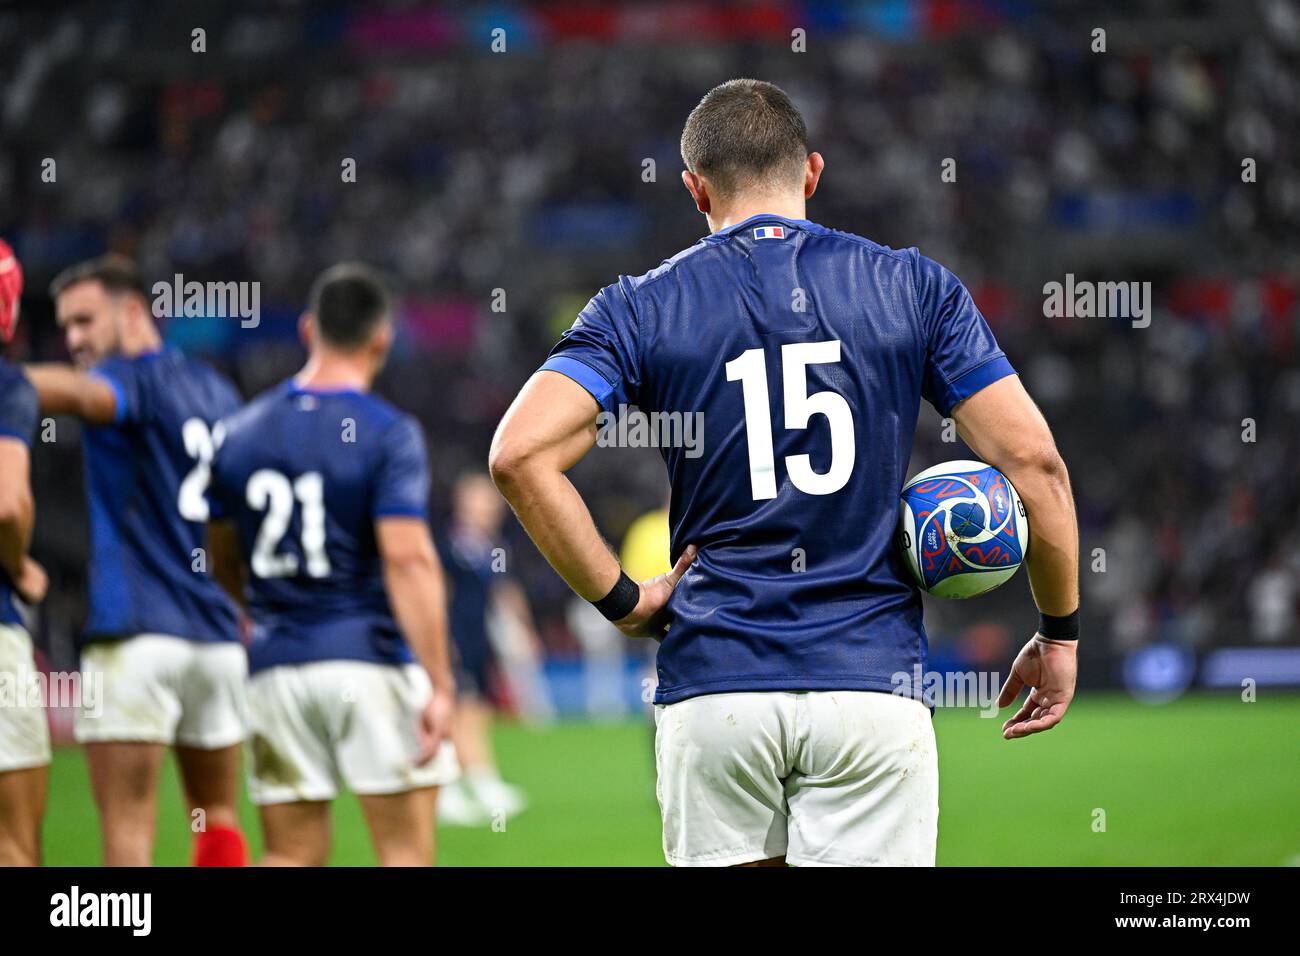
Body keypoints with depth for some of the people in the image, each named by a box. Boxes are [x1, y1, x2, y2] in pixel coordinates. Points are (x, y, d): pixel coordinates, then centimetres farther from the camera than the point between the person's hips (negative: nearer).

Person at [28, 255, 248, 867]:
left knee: (127, 833, -8)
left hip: (135, 636, -8)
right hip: (219, 634, 8)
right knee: (218, 820, 18)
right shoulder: (215, 390, 18)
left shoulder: (136, 378, -7)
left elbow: (79, 392, -31)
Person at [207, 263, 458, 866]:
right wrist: (440, 685, -18)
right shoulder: (388, 434, -8)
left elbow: (222, 562, 18)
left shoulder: (240, 433, 8)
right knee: (406, 852, 1)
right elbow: (408, 559, -17)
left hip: (276, 670, 4)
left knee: (292, 856, 7)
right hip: (371, 659, -4)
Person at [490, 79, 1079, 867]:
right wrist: (1060, 632, 10)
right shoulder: (914, 288, 5)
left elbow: (521, 453, -10)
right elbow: (1032, 458, -1)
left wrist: (621, 600, -1)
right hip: (871, 681, -1)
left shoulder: (641, 307, 4)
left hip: (714, 689, 1)